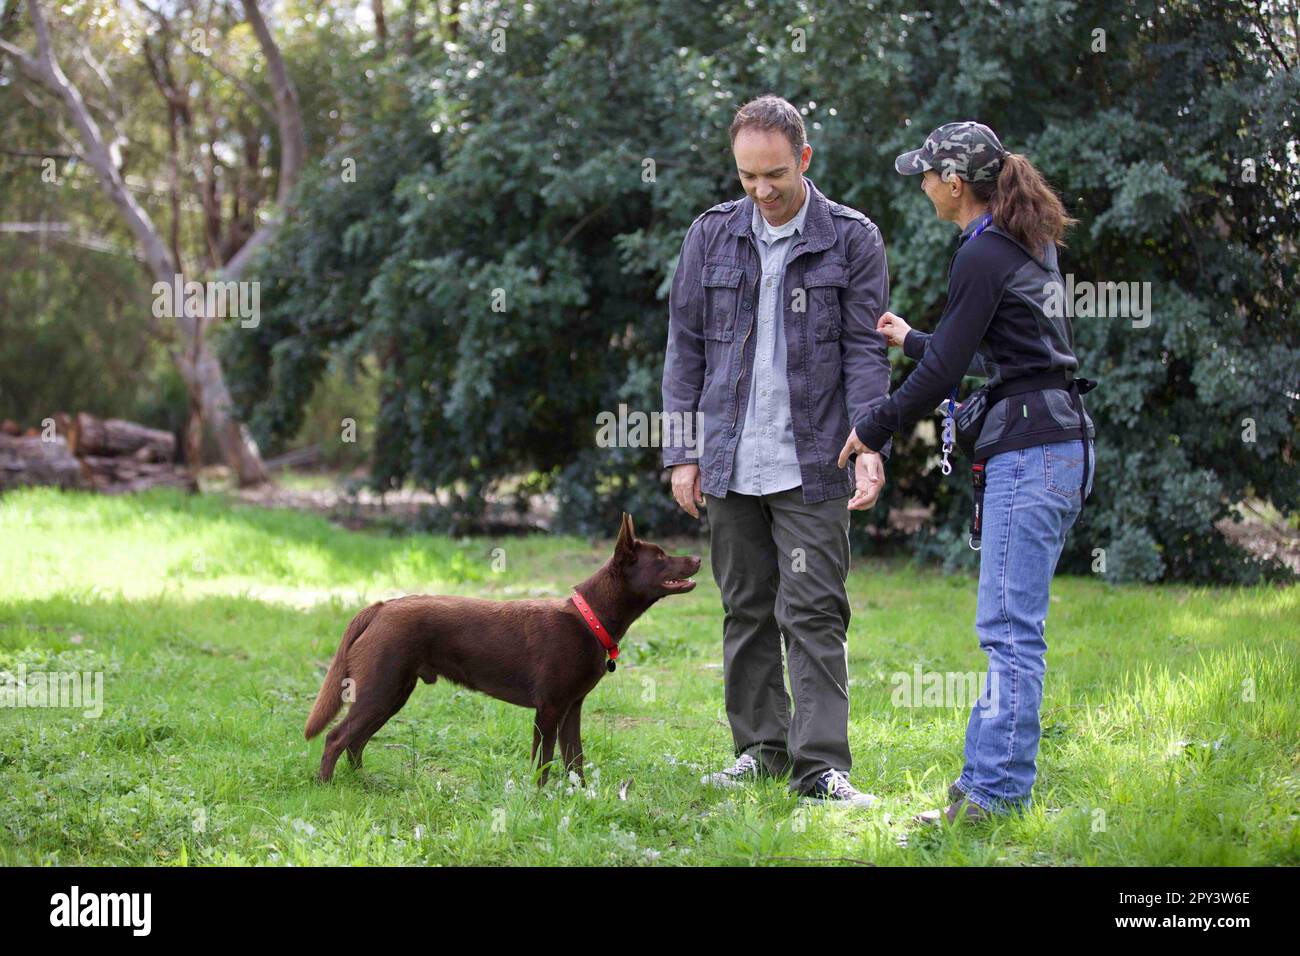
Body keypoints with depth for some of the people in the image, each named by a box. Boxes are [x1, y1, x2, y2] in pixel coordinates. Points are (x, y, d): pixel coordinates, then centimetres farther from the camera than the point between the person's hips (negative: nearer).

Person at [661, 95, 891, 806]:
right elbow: (685, 348, 9)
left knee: (814, 614, -6)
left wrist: (871, 445, -15)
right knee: (746, 612, 11)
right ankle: (760, 748, 21)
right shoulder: (711, 235, 7)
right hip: (729, 463, 3)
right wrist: (681, 452, 3)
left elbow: (866, 352, -2)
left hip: (811, 465, -3)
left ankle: (821, 767, -4)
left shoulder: (852, 240, -1)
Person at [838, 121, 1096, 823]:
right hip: (1059, 446, 10)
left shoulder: (983, 255, -11)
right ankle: (987, 777, 16)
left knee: (1009, 629, -9)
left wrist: (872, 429, 1)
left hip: (1029, 449, -10)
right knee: (1009, 628, 12)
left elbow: (945, 370, -10)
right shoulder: (1029, 245, 18)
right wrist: (911, 339, 38)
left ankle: (997, 792, -8)